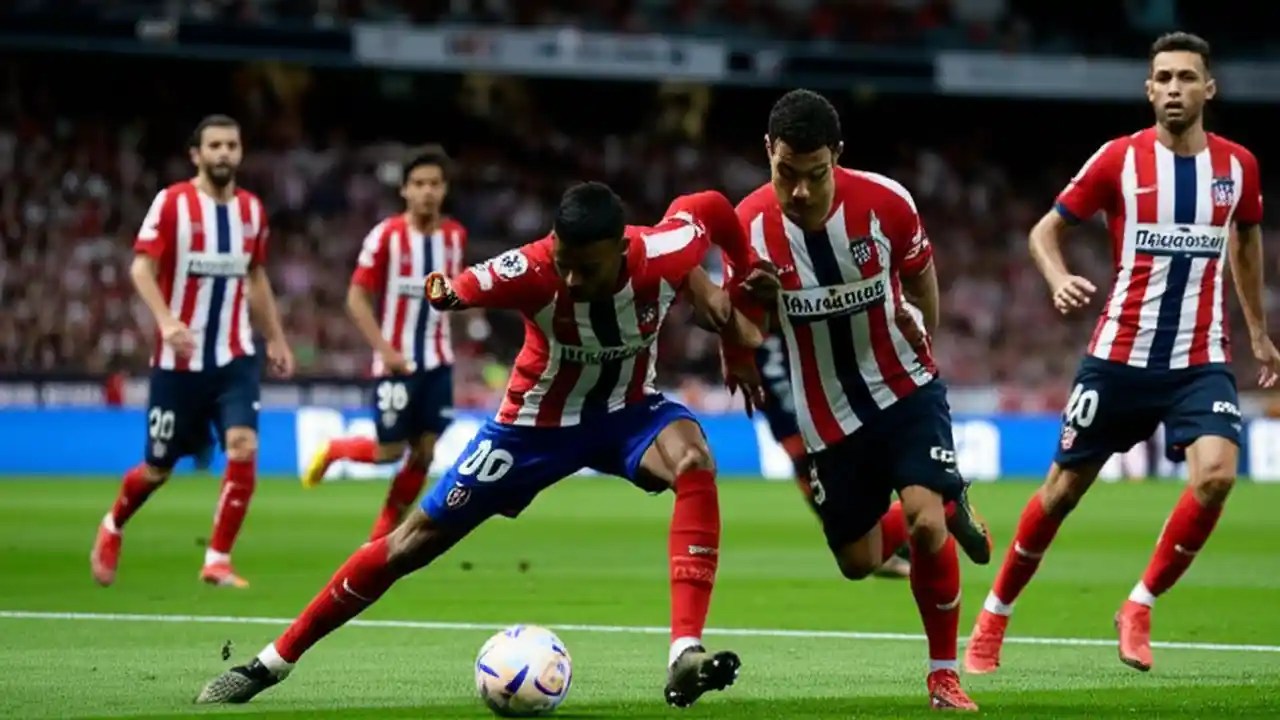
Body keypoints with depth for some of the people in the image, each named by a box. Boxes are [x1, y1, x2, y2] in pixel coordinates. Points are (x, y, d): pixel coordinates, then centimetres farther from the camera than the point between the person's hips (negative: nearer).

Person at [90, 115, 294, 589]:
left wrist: (276, 339, 20)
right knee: (159, 469, 7)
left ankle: (217, 561, -9)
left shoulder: (251, 209, 7)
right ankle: (112, 528, 38)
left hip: (234, 357, 3)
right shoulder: (172, 203, -8)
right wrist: (166, 320, -29)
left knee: (244, 448, -18)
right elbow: (142, 268, -14)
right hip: (179, 359, -3)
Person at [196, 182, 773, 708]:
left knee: (694, 462, -33)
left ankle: (685, 655, -38)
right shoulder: (534, 271, -32)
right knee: (418, 538, 3)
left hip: (626, 410, 1)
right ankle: (274, 660, 17)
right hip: (536, 421, -1)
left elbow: (707, 206, -5)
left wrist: (744, 284, -2)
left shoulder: (663, 255, -26)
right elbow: (461, 289, -36)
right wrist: (443, 293, -52)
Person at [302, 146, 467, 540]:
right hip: (397, 361, -5)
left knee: (424, 452, 0)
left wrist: (442, 339, 13)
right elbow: (356, 299, -11)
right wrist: (384, 349, -18)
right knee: (388, 452, -4)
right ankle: (331, 450, 28)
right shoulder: (386, 236, -13)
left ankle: (380, 539, 12)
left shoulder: (455, 236, 3)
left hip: (437, 362, 5)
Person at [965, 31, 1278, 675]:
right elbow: (1046, 229, 0)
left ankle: (1140, 607, -4)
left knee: (1216, 473, -23)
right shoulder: (1119, 159, -6)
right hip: (1120, 355, -1)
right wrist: (1058, 280, -21)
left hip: (1200, 361, 1)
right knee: (1064, 487, 6)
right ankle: (994, 616, 25)